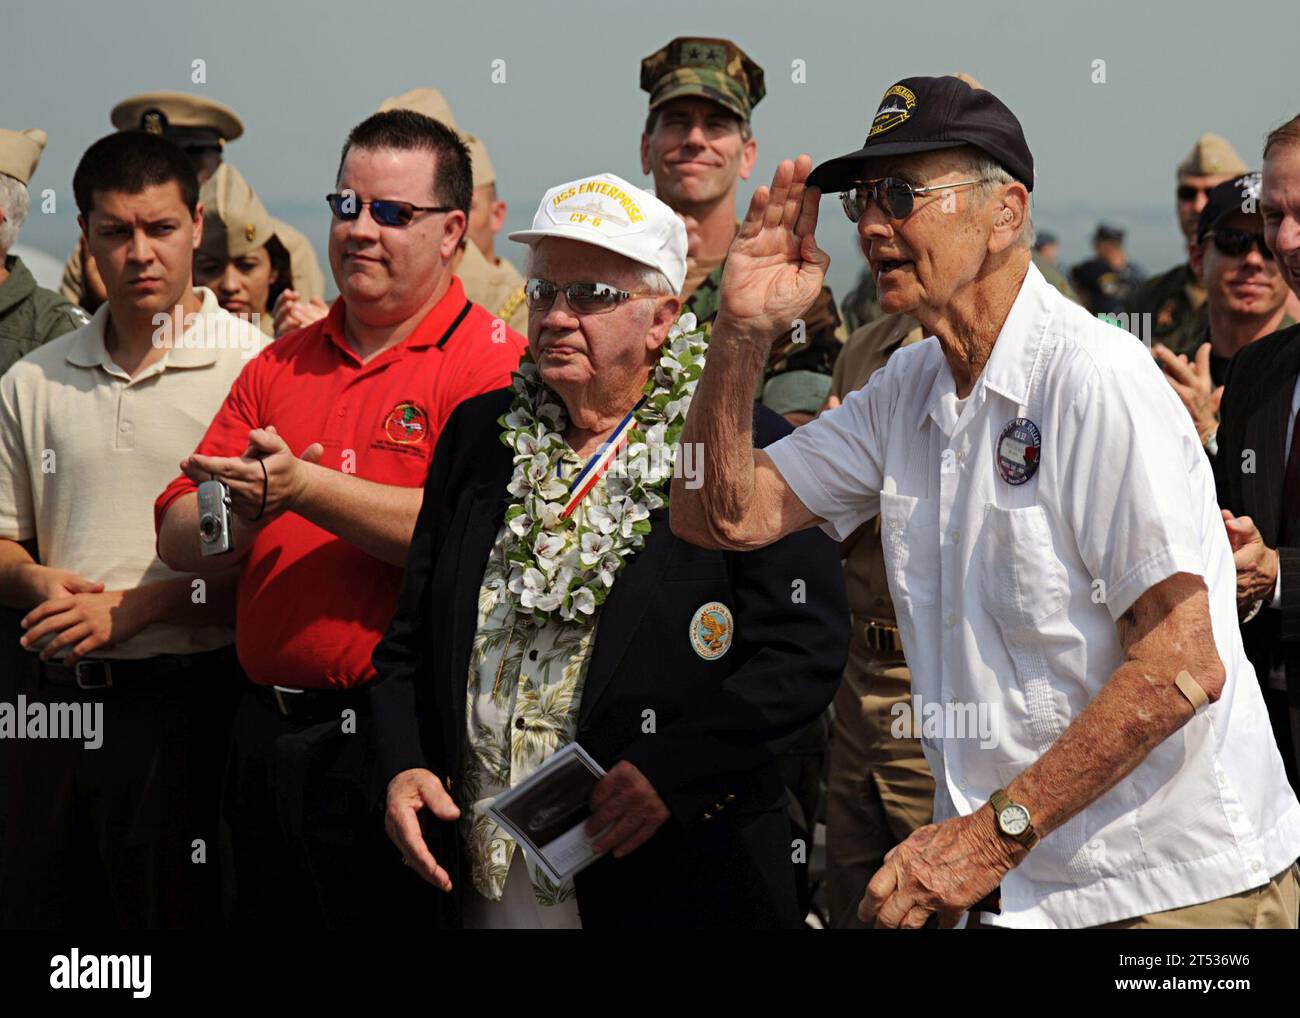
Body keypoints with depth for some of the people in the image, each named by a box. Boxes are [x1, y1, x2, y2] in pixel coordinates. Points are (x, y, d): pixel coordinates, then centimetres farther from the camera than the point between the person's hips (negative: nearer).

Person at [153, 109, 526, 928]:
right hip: (265, 730, 6)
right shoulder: (281, 365, 13)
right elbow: (179, 537, 9)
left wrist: (304, 488, -23)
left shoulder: (493, 363, -6)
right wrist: (240, 513, -13)